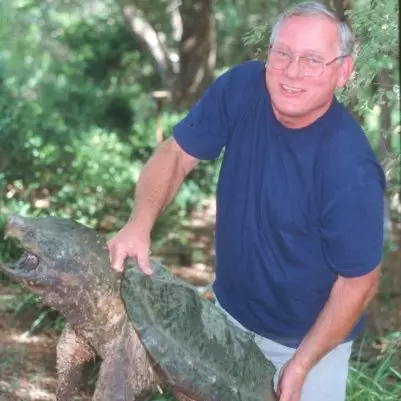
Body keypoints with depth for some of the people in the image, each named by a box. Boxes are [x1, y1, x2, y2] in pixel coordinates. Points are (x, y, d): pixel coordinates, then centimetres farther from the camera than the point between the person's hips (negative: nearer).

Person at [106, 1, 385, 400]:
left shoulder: (350, 171, -32)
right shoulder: (242, 87, -19)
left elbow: (359, 282, -21)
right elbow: (175, 154, -9)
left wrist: (300, 365, -17)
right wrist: (140, 223, -27)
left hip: (310, 334, -5)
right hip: (230, 309, 5)